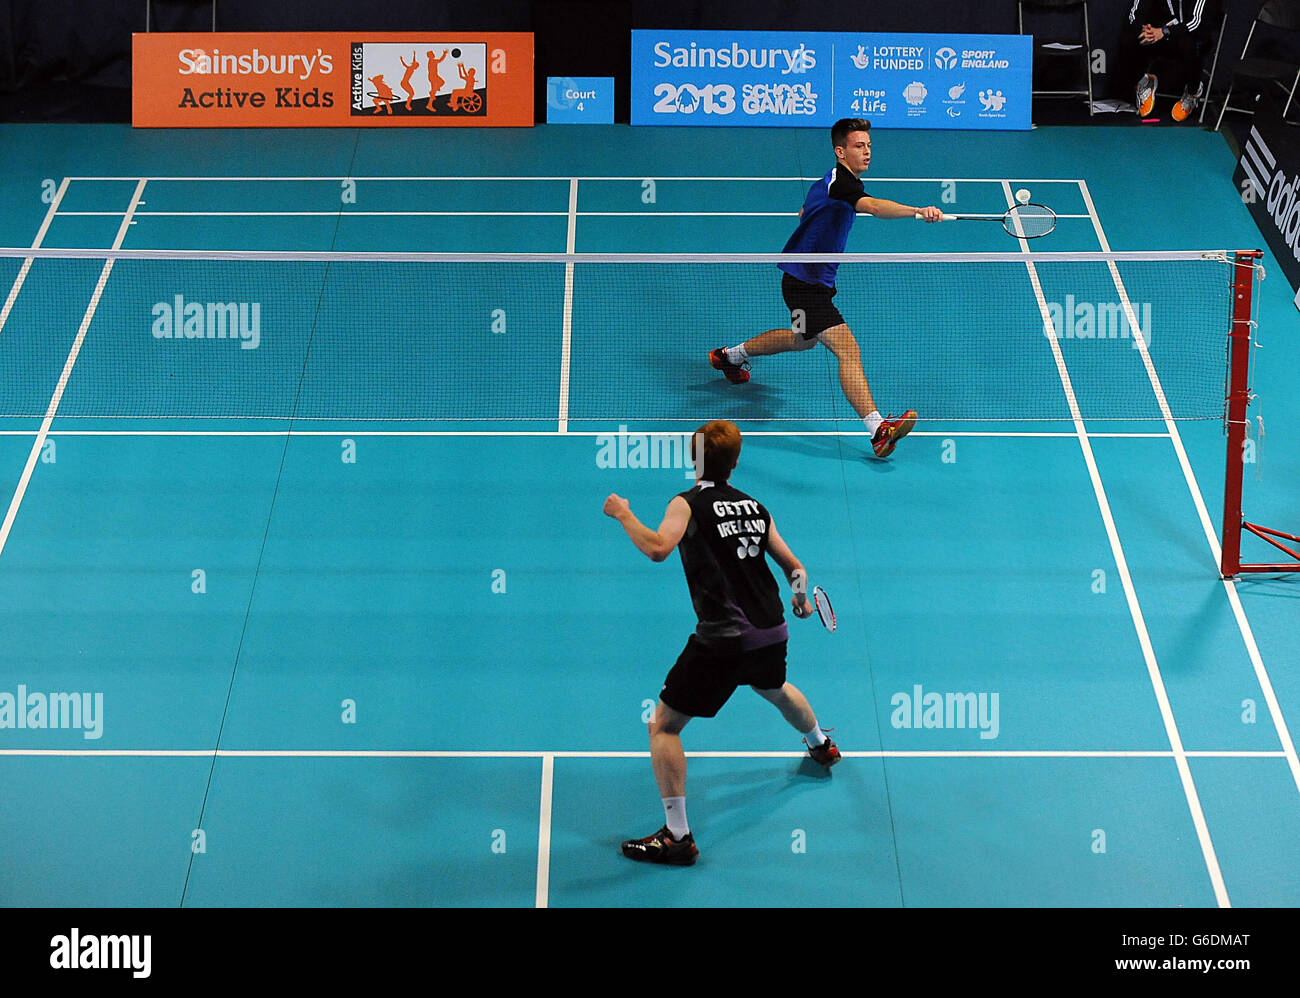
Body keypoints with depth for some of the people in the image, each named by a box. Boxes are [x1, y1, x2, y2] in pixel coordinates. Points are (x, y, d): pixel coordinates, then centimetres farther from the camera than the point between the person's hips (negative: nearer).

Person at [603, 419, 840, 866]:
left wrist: (623, 514, -9)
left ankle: (677, 837, -7)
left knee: (663, 726, 1)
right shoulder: (755, 507, 10)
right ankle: (821, 746, 67)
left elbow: (657, 548, -25)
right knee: (774, 688, 40)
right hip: (772, 632, 7)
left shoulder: (689, 504, -7)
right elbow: (793, 568, 17)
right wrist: (801, 600, 37)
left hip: (723, 642, -7)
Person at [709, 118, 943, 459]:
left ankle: (730, 355, 52)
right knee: (848, 350, -22)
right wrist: (917, 211, -54)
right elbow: (873, 206, -41)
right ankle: (877, 430, -33)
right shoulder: (840, 181, -21)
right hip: (805, 285, -11)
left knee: (803, 340, 34)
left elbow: (803, 212, 31)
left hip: (816, 280, 11)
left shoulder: (825, 183, 11)